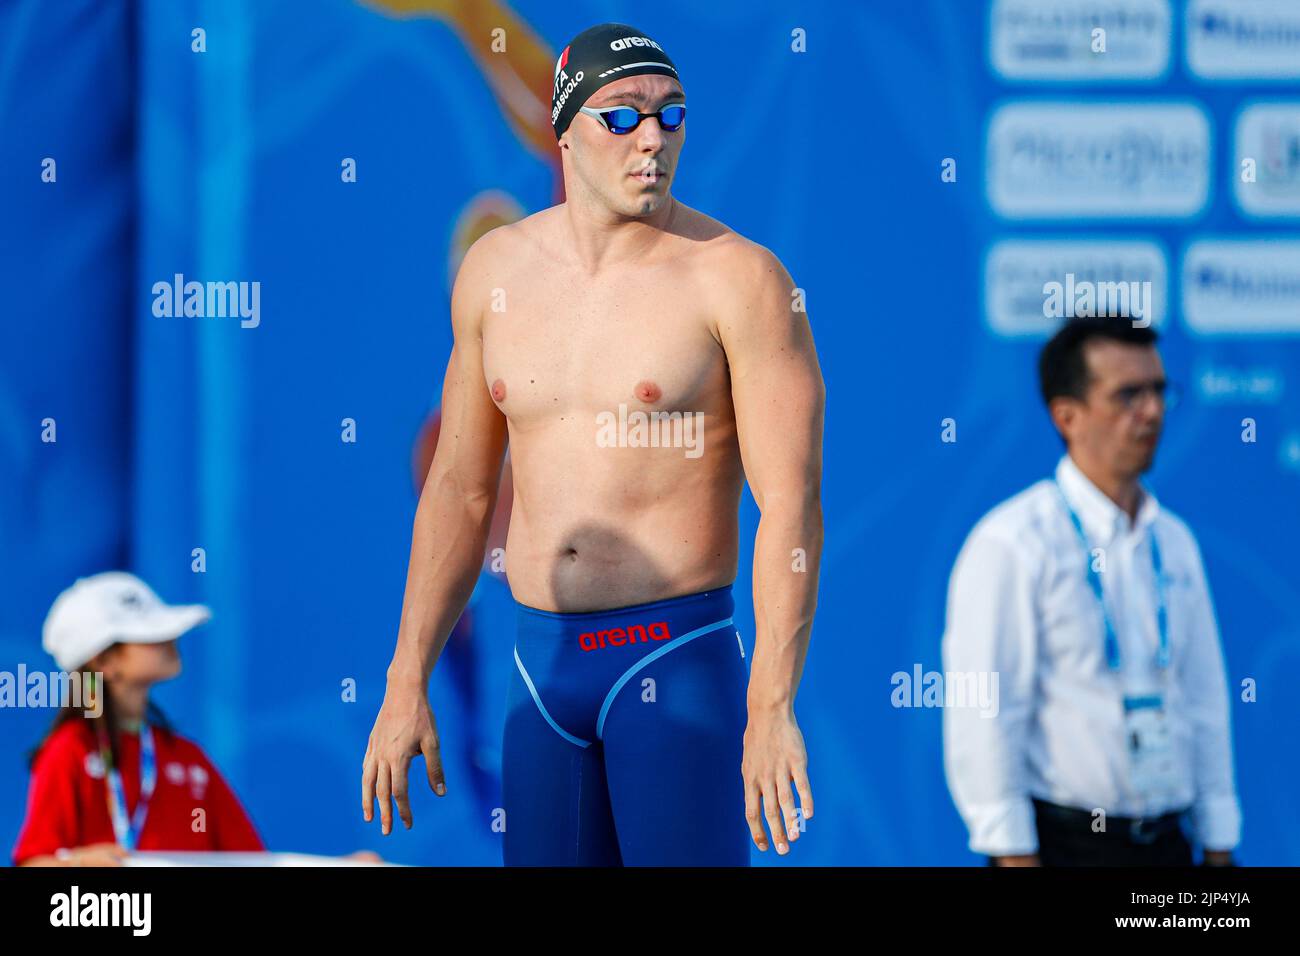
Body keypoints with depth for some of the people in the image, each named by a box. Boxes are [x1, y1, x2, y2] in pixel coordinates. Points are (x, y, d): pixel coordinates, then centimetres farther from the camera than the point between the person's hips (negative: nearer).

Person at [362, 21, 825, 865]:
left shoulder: (738, 279, -9)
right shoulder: (497, 271, 7)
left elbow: (793, 506, -13)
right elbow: (460, 489, 15)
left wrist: (773, 709, -20)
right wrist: (406, 685, 11)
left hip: (677, 660, -5)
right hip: (543, 665, 5)